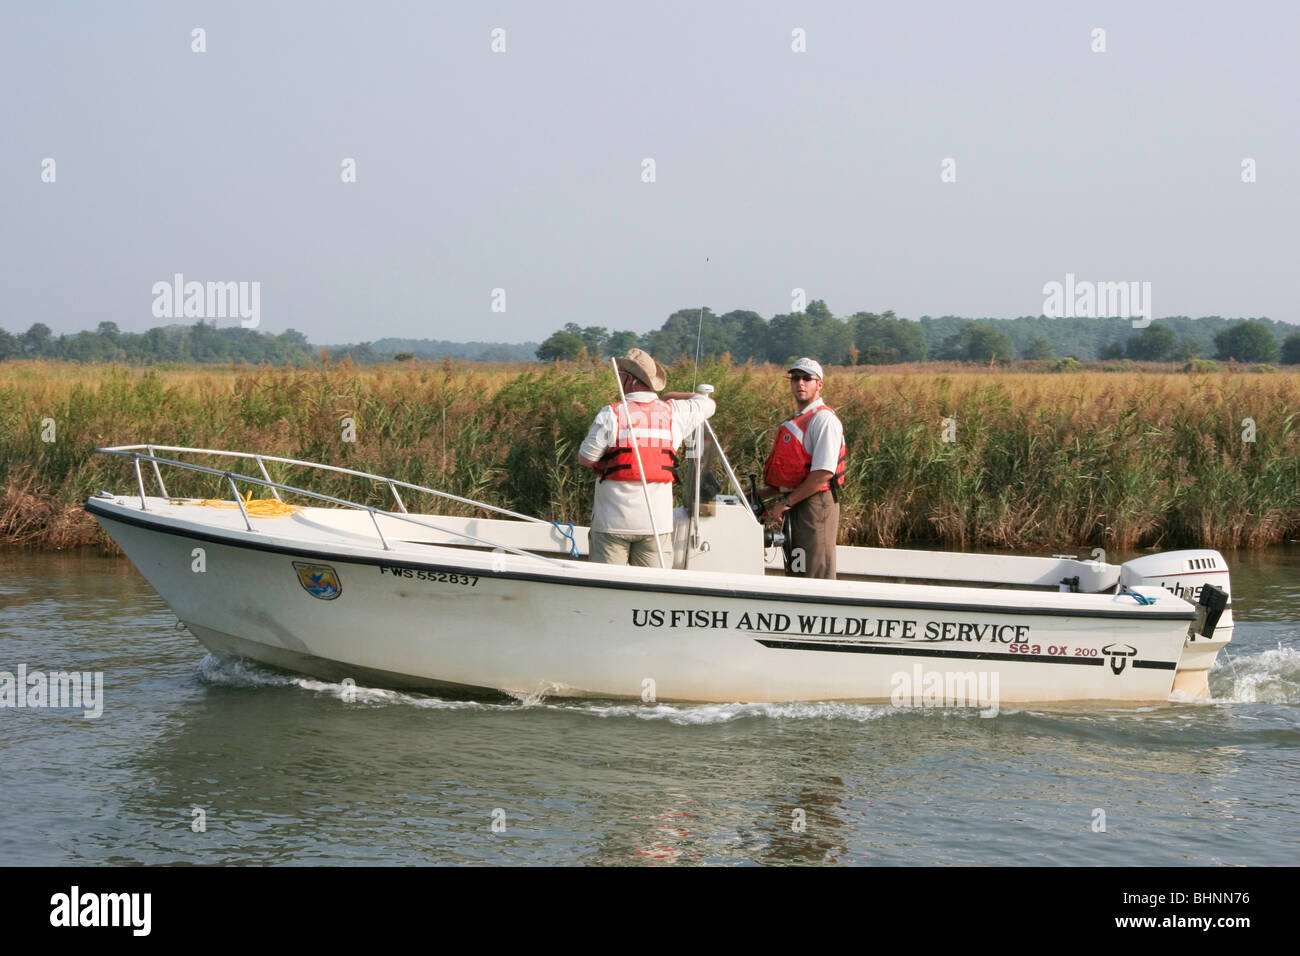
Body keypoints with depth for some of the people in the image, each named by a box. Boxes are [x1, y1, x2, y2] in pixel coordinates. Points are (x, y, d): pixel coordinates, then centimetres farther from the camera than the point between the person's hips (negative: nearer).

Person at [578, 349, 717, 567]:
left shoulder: (611, 414, -8)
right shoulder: (673, 412, 3)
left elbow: (585, 459, -5)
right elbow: (709, 404, 22)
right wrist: (670, 396, 29)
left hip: (613, 522, -3)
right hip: (657, 521, 3)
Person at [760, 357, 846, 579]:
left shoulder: (823, 419, -11)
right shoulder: (798, 421, 19)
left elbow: (823, 473, -20)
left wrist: (787, 502, -17)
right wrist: (761, 494, 15)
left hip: (815, 504, -10)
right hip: (795, 507, 10)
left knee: (815, 577, -10)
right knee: (794, 575, 12)